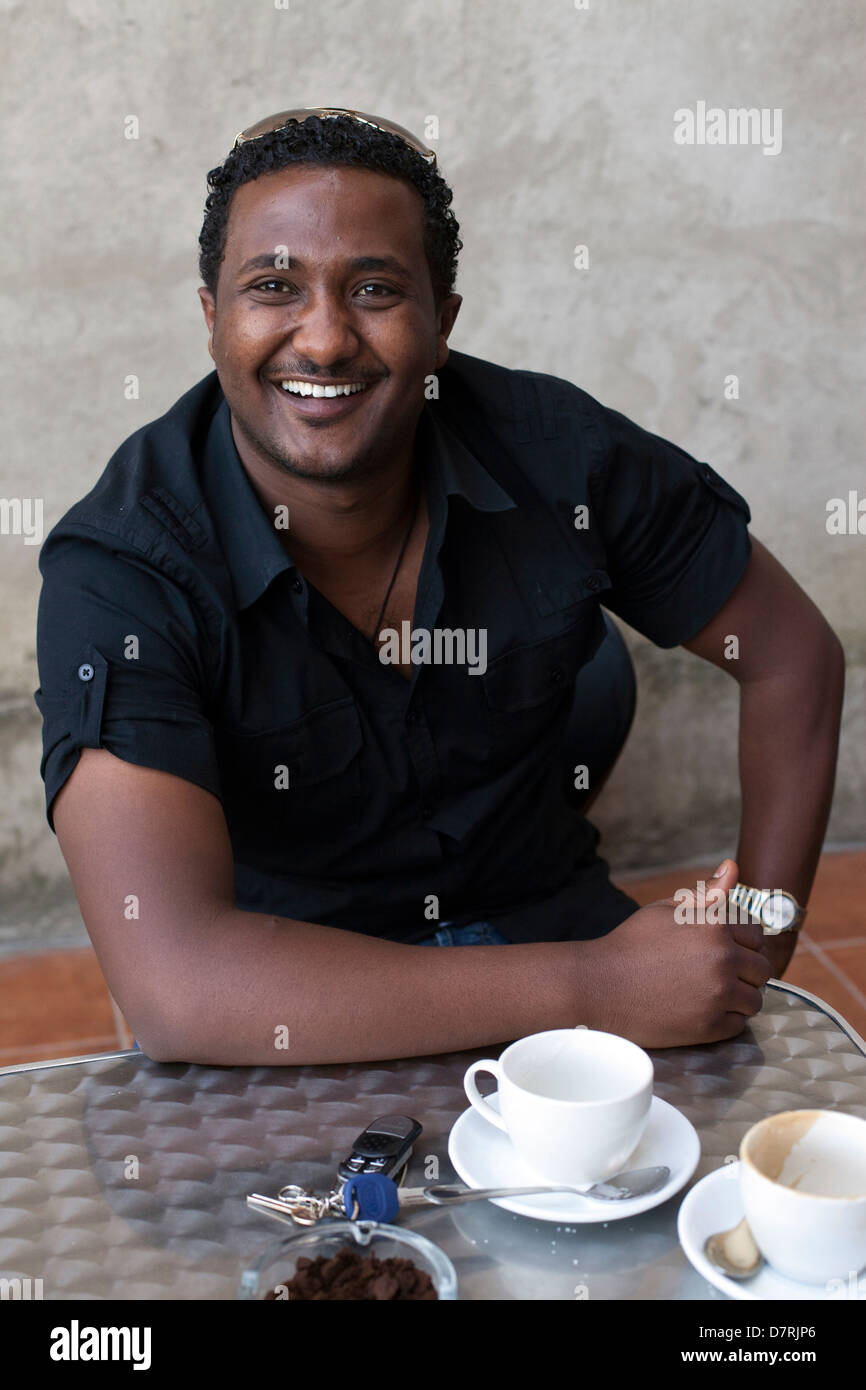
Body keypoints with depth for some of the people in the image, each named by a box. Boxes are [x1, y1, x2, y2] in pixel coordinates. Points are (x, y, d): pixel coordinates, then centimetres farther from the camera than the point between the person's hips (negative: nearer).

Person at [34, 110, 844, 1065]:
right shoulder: (115, 573, -22)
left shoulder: (553, 448, -11)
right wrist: (590, 991, -32)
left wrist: (753, 948, -8)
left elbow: (792, 654, 2)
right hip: (294, 1001, -1)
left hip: (537, 917, 2)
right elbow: (171, 984, -32)